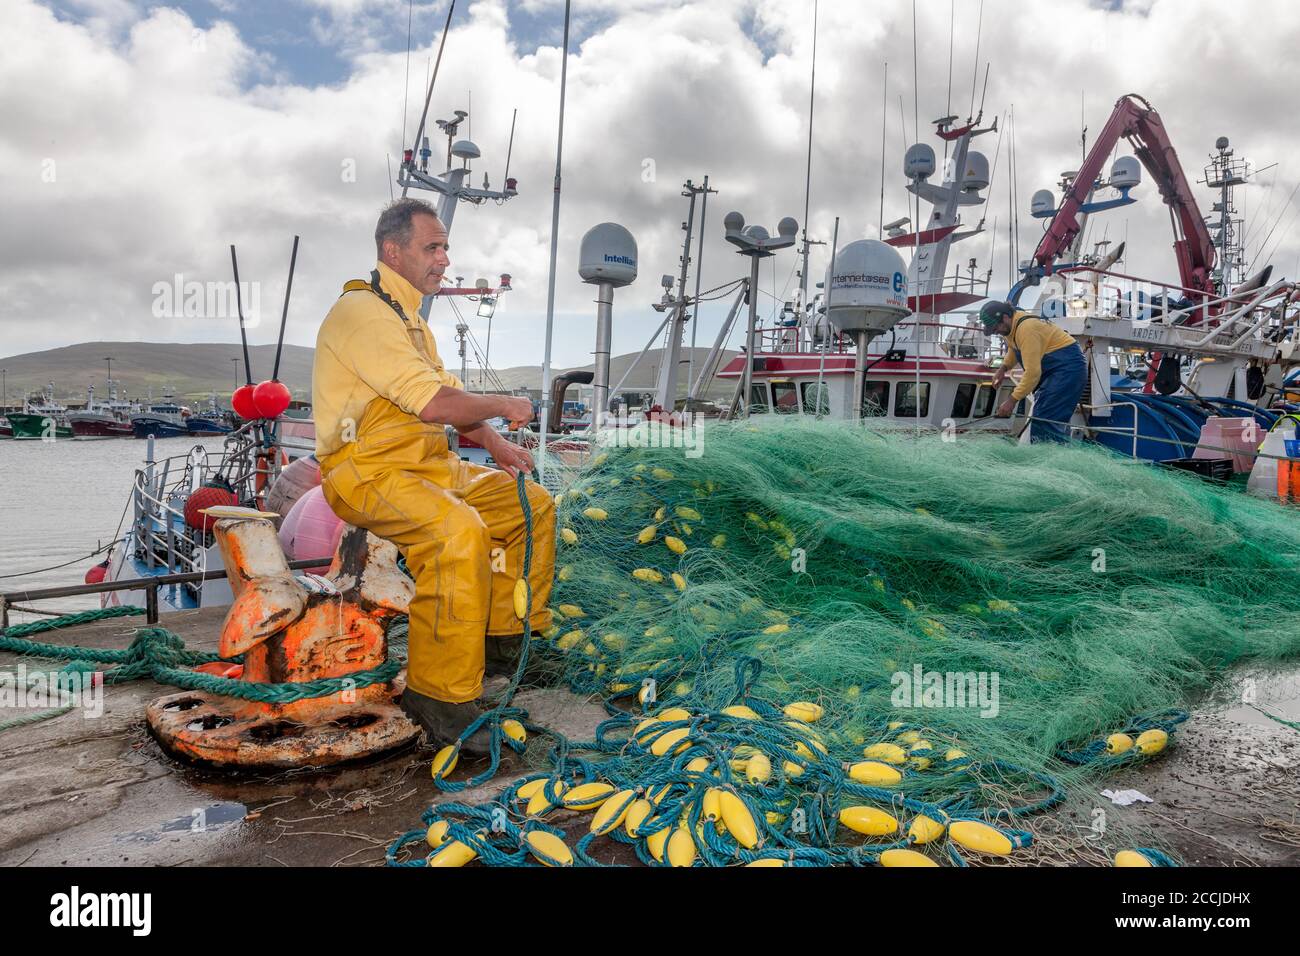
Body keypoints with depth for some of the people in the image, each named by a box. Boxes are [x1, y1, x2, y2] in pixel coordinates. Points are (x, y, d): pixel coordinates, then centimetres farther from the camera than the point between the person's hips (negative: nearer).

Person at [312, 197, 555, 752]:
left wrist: (495, 445, 4)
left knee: (532, 505, 7)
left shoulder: (409, 317, 20)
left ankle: (505, 637, 16)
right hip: (367, 471, -10)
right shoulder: (363, 312, -13)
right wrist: (505, 406, -8)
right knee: (459, 530, -35)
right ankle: (439, 695, -24)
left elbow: (451, 398, 21)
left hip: (427, 466, 10)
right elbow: (436, 404, -23)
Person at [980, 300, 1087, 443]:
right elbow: (1014, 349, 26)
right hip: (1052, 369, 10)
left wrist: (1012, 400, -25)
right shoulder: (1012, 324, 4)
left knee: (1048, 420, -18)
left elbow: (1032, 372, -28)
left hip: (1068, 368, -10)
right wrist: (1003, 368, 9)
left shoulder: (1026, 329, -26)